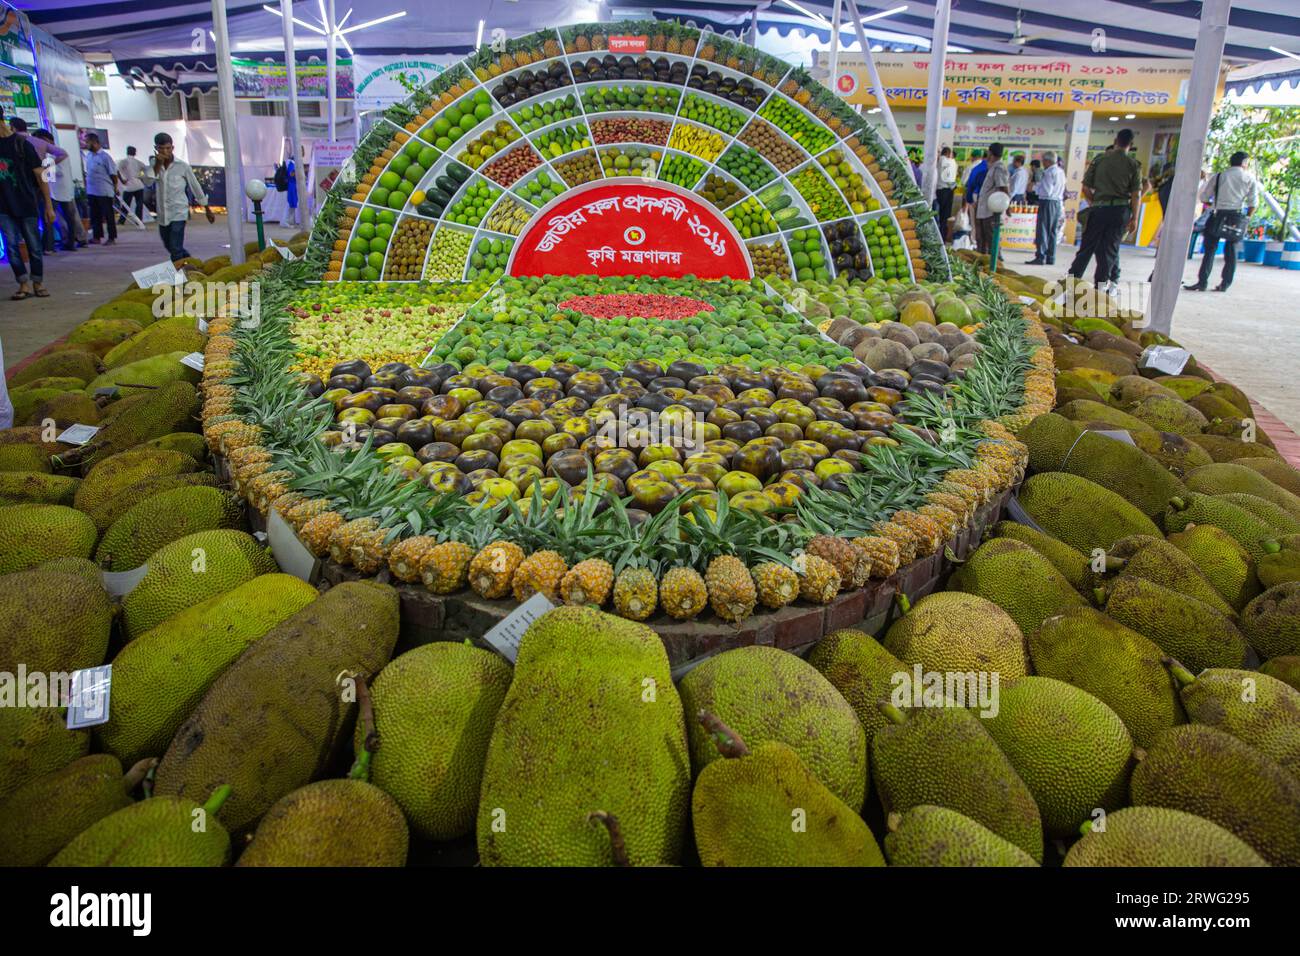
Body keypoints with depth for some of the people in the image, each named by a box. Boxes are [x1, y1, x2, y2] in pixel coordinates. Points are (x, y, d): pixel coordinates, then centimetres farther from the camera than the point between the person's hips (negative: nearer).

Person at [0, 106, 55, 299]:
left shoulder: (21, 144, -5)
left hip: (26, 204, -3)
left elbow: (40, 176, -4)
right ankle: (24, 284, 2)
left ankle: (38, 282, 16)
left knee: (33, 245, 4)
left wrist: (48, 206, -6)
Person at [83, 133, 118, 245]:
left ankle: (112, 238, 6)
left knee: (108, 215, 0)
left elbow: (114, 174, -9)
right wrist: (87, 187, 15)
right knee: (95, 216, 11)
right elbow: (88, 173, 17)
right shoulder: (89, 156, 9)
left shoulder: (104, 156, -11)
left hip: (104, 192, -7)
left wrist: (115, 188, -5)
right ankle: (97, 237, 18)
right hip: (91, 191, 7)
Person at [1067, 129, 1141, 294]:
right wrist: (1134, 218, 3)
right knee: (1110, 248, 6)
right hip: (1120, 209, -1)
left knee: (1087, 245, 7)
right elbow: (1136, 194, -4)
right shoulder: (1134, 165, -1)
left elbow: (1086, 188, 2)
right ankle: (1101, 283, 9)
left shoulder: (1099, 160, 2)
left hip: (1098, 208, 1)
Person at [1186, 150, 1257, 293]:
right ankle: (1225, 284, 10)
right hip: (1237, 218, 1)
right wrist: (1247, 217, 10)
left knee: (1210, 250, -1)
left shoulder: (1218, 176, 5)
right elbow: (1253, 202, 0)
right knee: (1231, 251, 9)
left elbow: (1203, 197, 3)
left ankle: (1202, 282, -9)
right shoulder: (1250, 178, 5)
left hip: (1218, 216, -1)